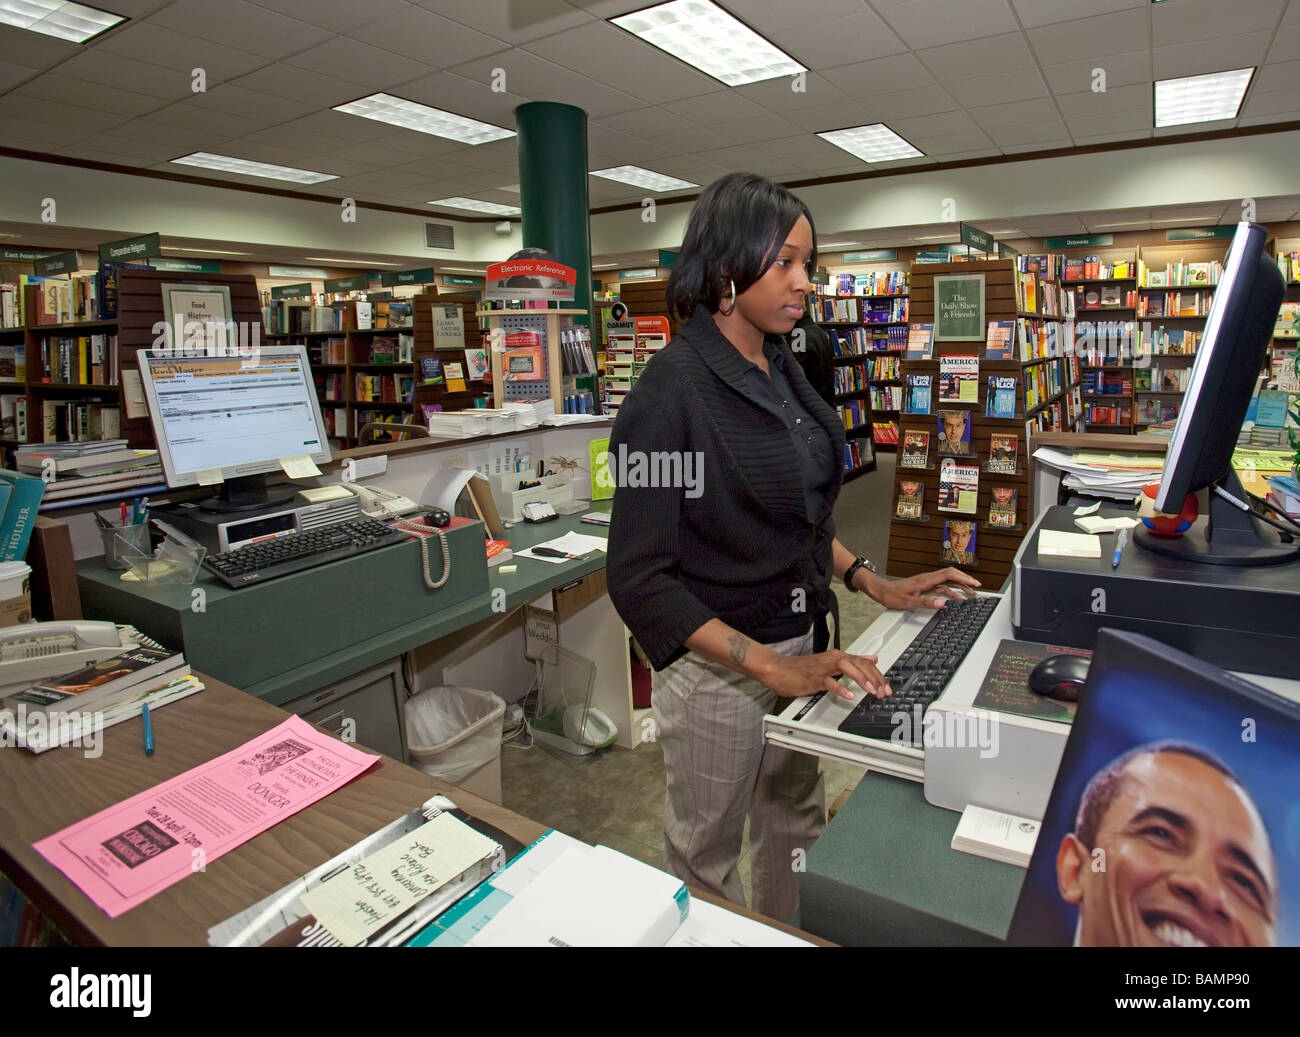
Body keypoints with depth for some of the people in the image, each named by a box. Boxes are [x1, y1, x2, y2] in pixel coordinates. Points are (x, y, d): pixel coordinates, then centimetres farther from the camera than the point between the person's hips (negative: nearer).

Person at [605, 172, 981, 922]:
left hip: (800, 639, 8)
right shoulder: (672, 391, -21)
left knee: (797, 830, 25)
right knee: (707, 857, 17)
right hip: (719, 668, -7)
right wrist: (772, 667, -27)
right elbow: (640, 578, -23)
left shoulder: (782, 370, 4)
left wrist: (874, 584, 5)